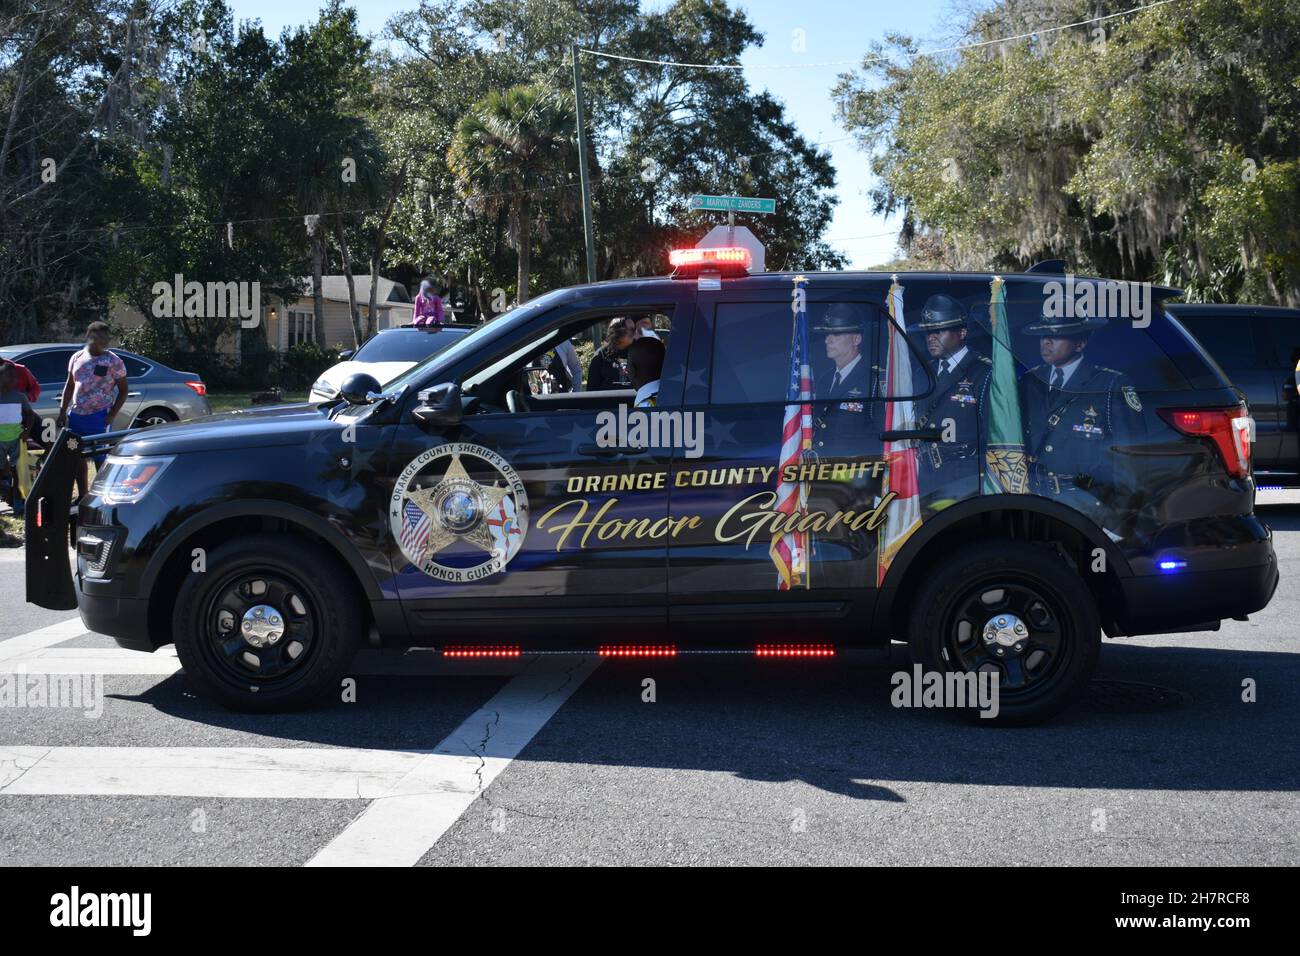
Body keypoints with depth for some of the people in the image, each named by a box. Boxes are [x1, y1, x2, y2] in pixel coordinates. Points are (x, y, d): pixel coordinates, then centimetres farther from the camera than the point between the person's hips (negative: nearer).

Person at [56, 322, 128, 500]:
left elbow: (123, 390, -2)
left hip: (99, 417, -5)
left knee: (100, 459, -4)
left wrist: (112, 415, -11)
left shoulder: (113, 362, -5)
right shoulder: (77, 358, 8)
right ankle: (82, 496, 21)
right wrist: (62, 411, 11)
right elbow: (69, 386, 17)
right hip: (76, 415, 5)